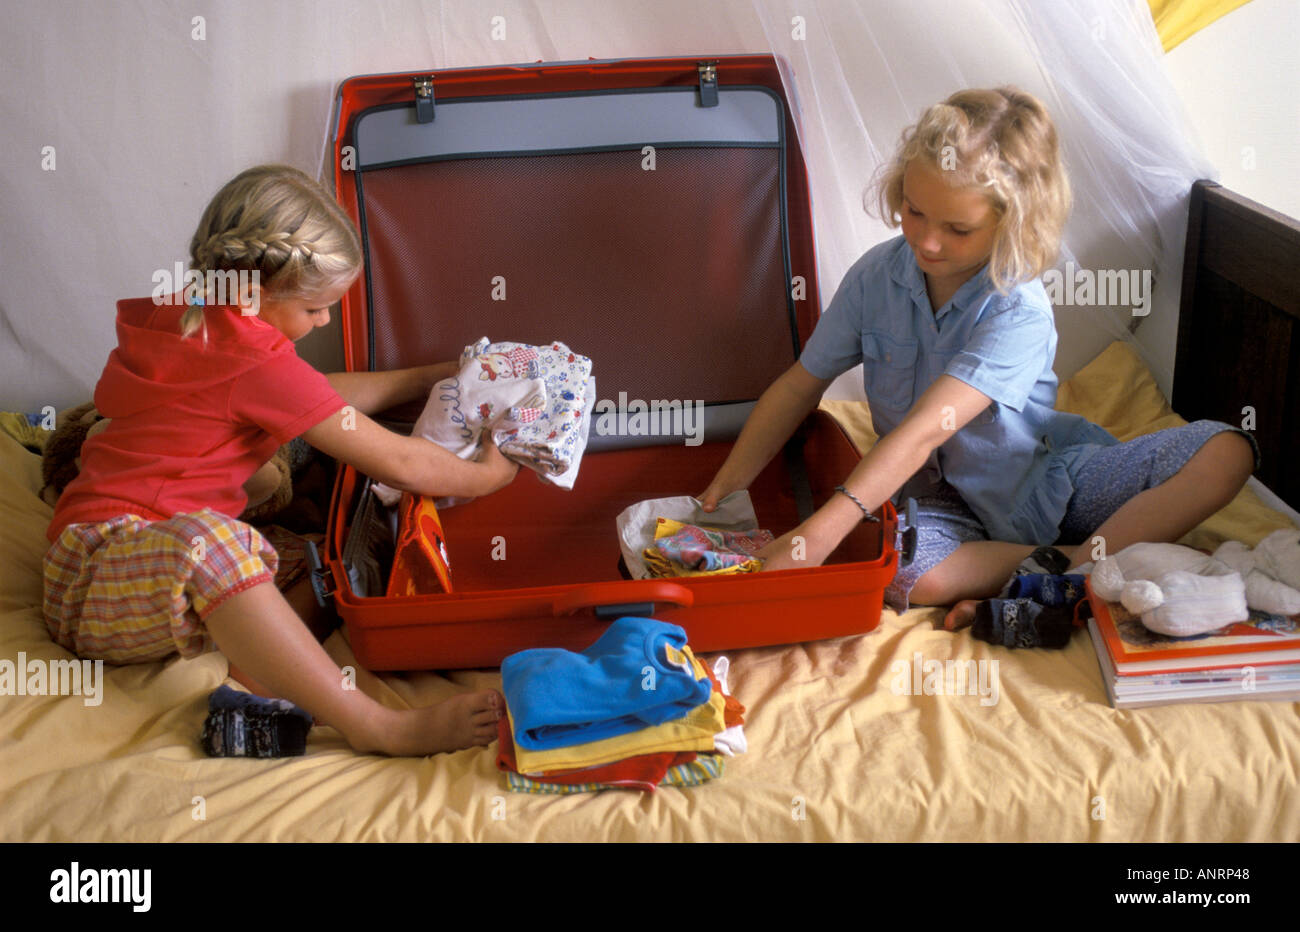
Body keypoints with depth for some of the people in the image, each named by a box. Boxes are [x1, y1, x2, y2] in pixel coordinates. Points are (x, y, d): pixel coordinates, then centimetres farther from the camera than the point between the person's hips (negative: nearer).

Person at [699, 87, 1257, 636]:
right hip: (944, 504, 1)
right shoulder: (875, 277, -7)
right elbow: (801, 385, 3)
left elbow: (924, 431, -32)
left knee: (1225, 451, -21)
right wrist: (725, 488, -6)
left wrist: (818, 533, -40)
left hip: (1044, 484, -1)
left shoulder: (1020, 311, -22)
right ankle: (1065, 563, -21)